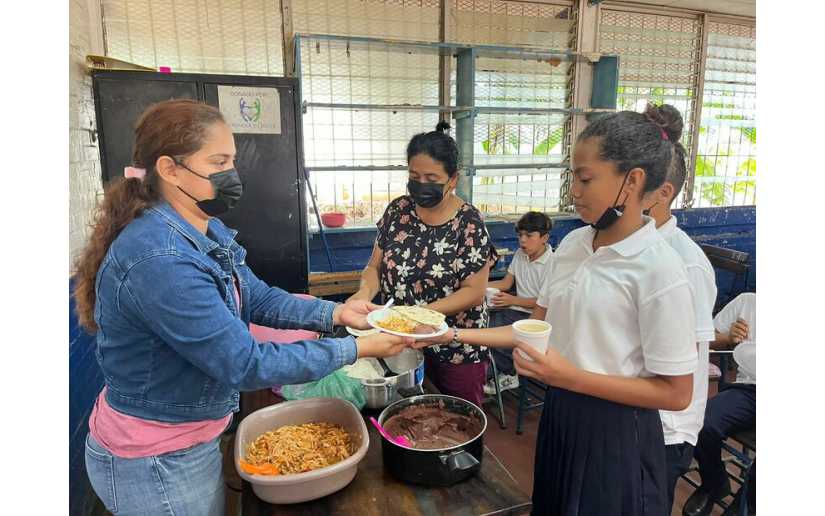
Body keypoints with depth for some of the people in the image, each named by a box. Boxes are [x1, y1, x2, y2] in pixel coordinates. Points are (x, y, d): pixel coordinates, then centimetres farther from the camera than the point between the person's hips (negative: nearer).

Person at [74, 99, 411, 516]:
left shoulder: (207, 231, -3)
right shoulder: (159, 260, -33)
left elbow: (257, 298, 3)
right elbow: (245, 365, -31)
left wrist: (336, 313, -9)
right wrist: (356, 349, -26)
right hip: (154, 463, -8)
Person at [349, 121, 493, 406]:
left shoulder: (469, 224, -13)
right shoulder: (398, 211, -1)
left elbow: (474, 291, -14)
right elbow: (375, 266, 4)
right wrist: (365, 292, -18)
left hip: (456, 349, -3)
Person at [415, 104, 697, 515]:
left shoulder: (659, 269, -21)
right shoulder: (572, 244, -2)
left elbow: (676, 393, -18)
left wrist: (571, 377, -25)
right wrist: (452, 335, -2)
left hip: (616, 435, -6)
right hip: (560, 416, 6)